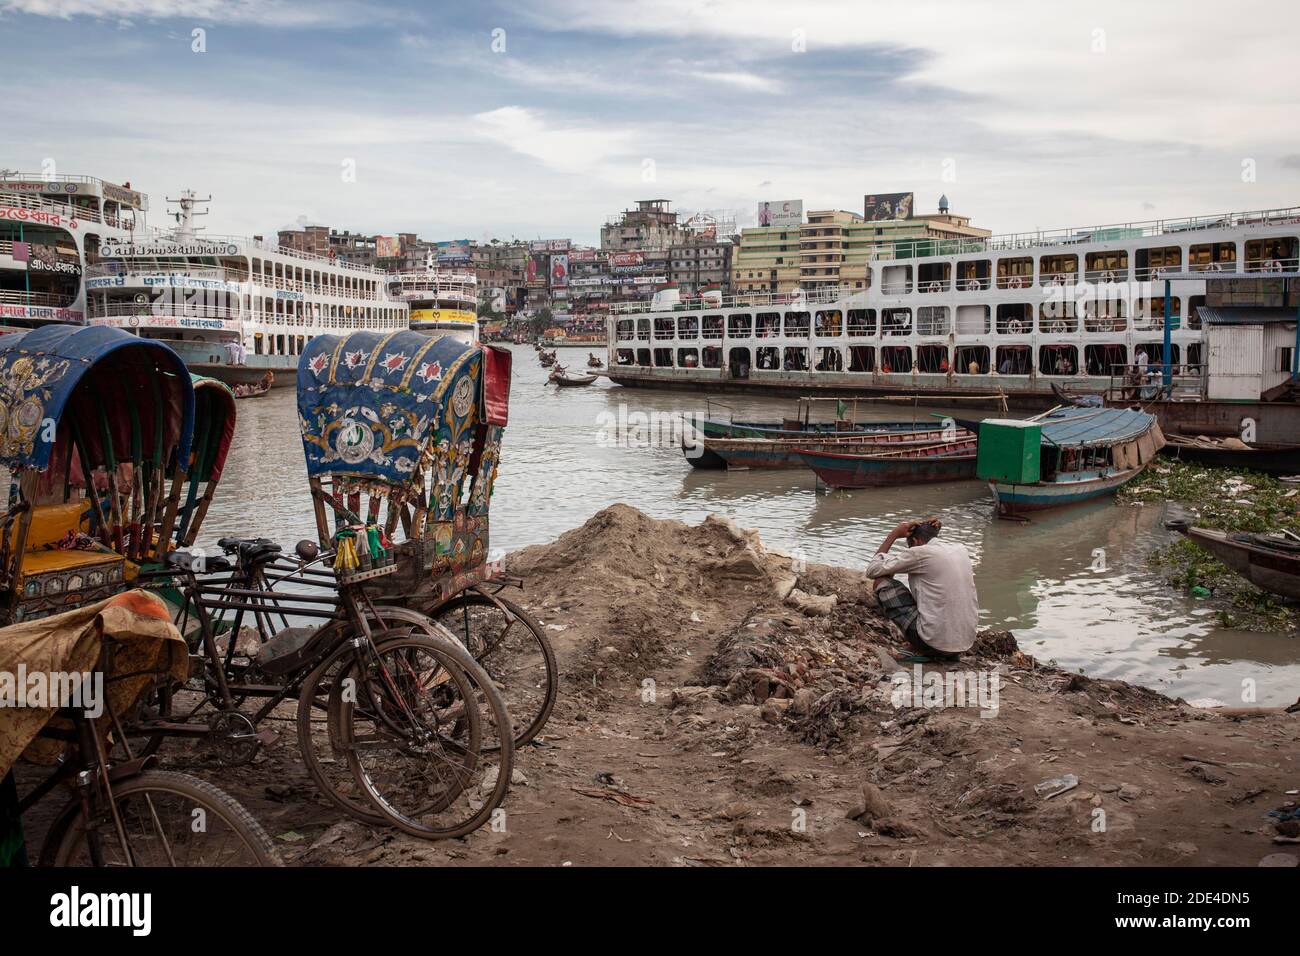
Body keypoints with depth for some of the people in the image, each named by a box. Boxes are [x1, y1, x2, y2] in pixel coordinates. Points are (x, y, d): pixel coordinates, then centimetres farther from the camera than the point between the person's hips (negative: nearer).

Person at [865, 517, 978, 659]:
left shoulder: (920, 553, -10)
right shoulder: (960, 550, 9)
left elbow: (872, 570, 0)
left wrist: (894, 534, 6)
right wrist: (932, 530, 20)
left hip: (933, 642, -7)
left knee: (882, 581, 5)